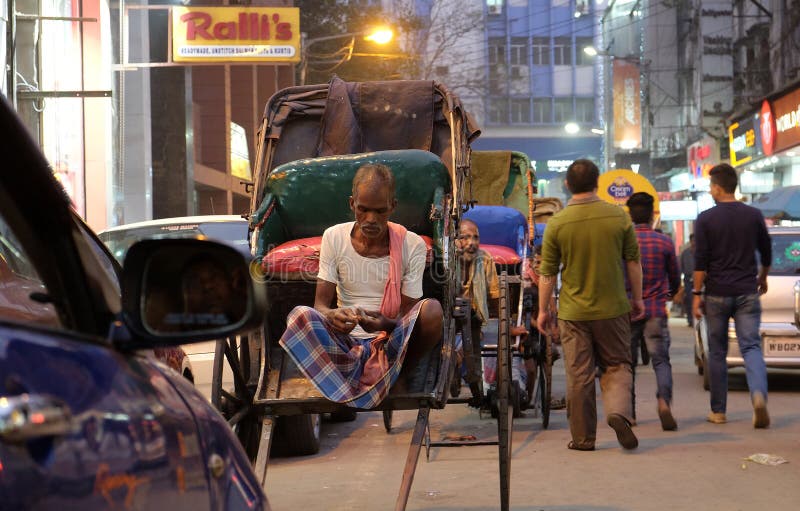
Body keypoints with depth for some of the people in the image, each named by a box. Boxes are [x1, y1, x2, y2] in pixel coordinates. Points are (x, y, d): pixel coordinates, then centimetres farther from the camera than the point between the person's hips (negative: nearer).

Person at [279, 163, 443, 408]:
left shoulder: (412, 245, -4)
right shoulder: (334, 238, 0)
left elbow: (408, 320, -4)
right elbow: (320, 304, -2)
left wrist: (385, 324, -28)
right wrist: (332, 316, -27)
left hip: (392, 346, -1)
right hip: (344, 343, 1)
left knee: (431, 309, -31)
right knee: (299, 316, -29)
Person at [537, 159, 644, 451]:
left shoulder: (557, 223, -7)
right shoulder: (618, 217, -4)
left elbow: (547, 273, -2)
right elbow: (633, 262, 3)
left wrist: (543, 310, 8)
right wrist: (637, 298, 15)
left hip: (573, 312, -1)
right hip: (613, 308, 1)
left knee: (579, 375, 6)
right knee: (616, 365, 13)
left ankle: (583, 437, 11)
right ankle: (618, 411, -12)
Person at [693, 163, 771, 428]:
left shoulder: (706, 219, -5)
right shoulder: (753, 215, 3)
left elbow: (700, 262, -8)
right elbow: (766, 254, 13)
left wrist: (697, 294, -2)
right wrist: (762, 278, 30)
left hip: (717, 294, -1)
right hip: (747, 292, 1)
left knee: (717, 353, 9)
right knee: (751, 347, -1)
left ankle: (718, 411, 14)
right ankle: (759, 394, -27)